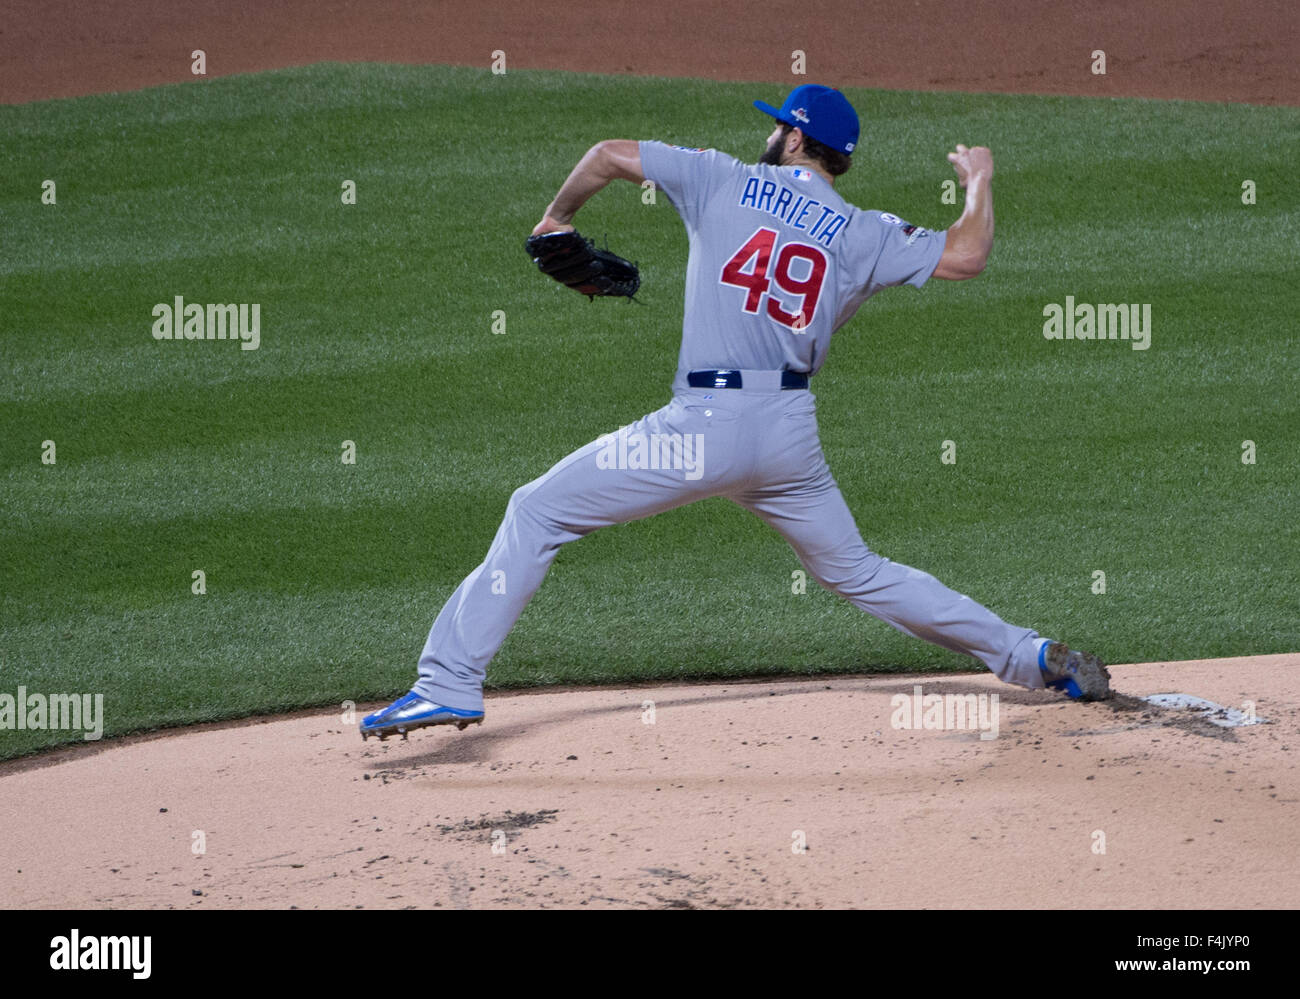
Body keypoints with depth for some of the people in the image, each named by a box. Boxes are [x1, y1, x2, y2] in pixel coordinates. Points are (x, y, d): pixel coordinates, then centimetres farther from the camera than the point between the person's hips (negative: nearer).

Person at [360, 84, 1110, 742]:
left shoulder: (727, 182, 6)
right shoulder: (861, 233, 9)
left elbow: (610, 155, 6)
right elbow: (966, 256, 2)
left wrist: (558, 216, 24)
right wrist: (979, 182, 22)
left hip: (705, 428, -4)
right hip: (793, 437, 4)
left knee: (537, 513, 2)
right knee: (857, 572, 22)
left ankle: (452, 682, -9)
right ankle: (1034, 657, 21)